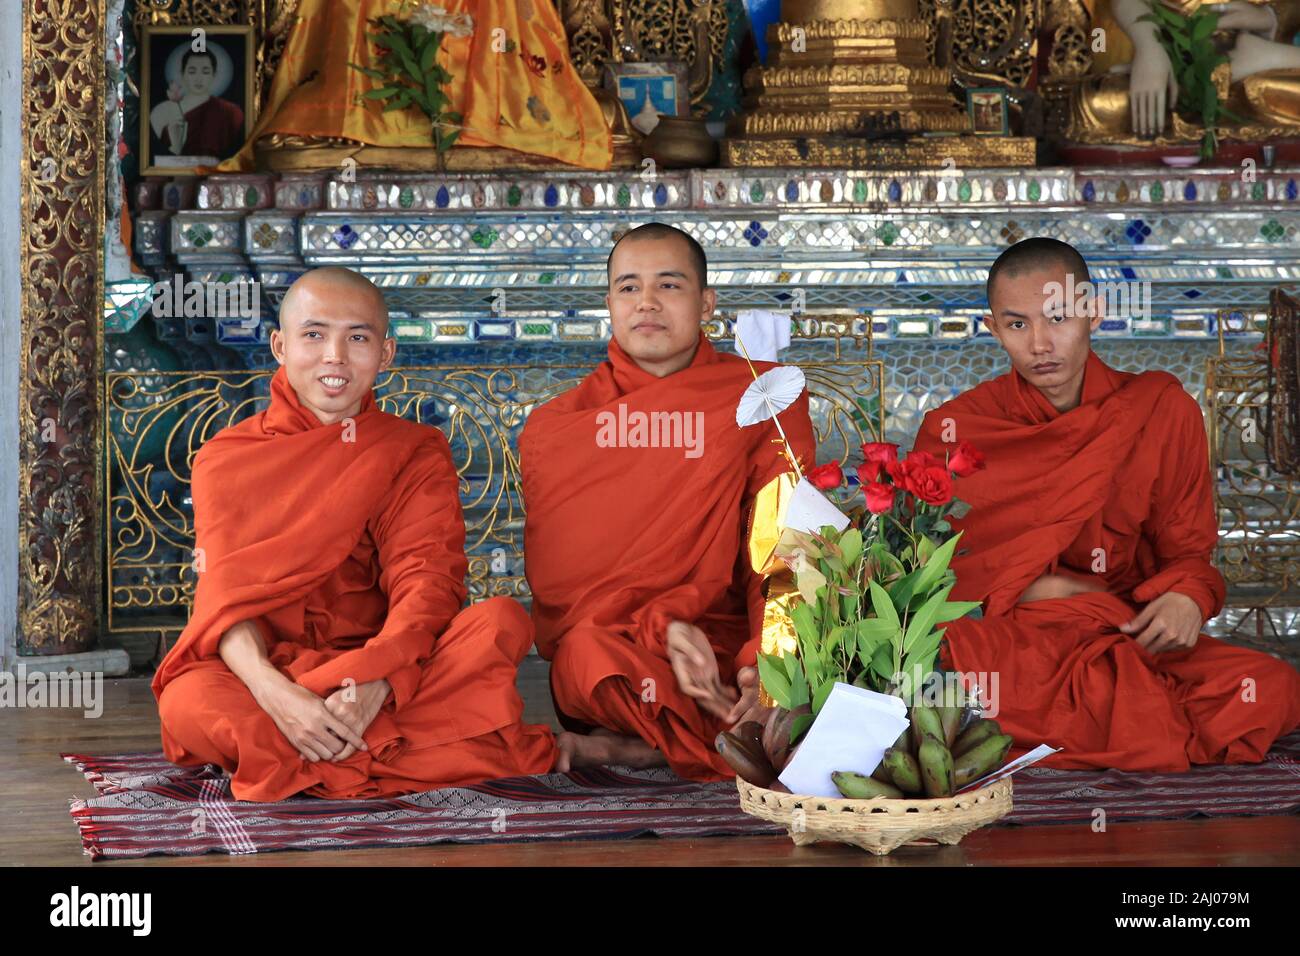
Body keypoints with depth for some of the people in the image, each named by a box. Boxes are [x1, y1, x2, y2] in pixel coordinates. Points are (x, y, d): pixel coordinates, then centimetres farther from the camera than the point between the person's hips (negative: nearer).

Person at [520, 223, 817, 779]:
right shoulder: (553, 427, 10)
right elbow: (560, 580, -1)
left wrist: (769, 660, -21)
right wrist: (660, 627, -22)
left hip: (731, 647, 1)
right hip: (612, 638, -1)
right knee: (590, 651, -37)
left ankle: (642, 746, -15)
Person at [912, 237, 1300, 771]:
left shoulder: (1160, 411, 7)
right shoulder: (956, 431, 5)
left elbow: (1188, 549, 11)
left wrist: (1187, 597, -13)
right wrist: (1024, 588, -9)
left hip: (1129, 639, 3)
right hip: (1007, 636, -2)